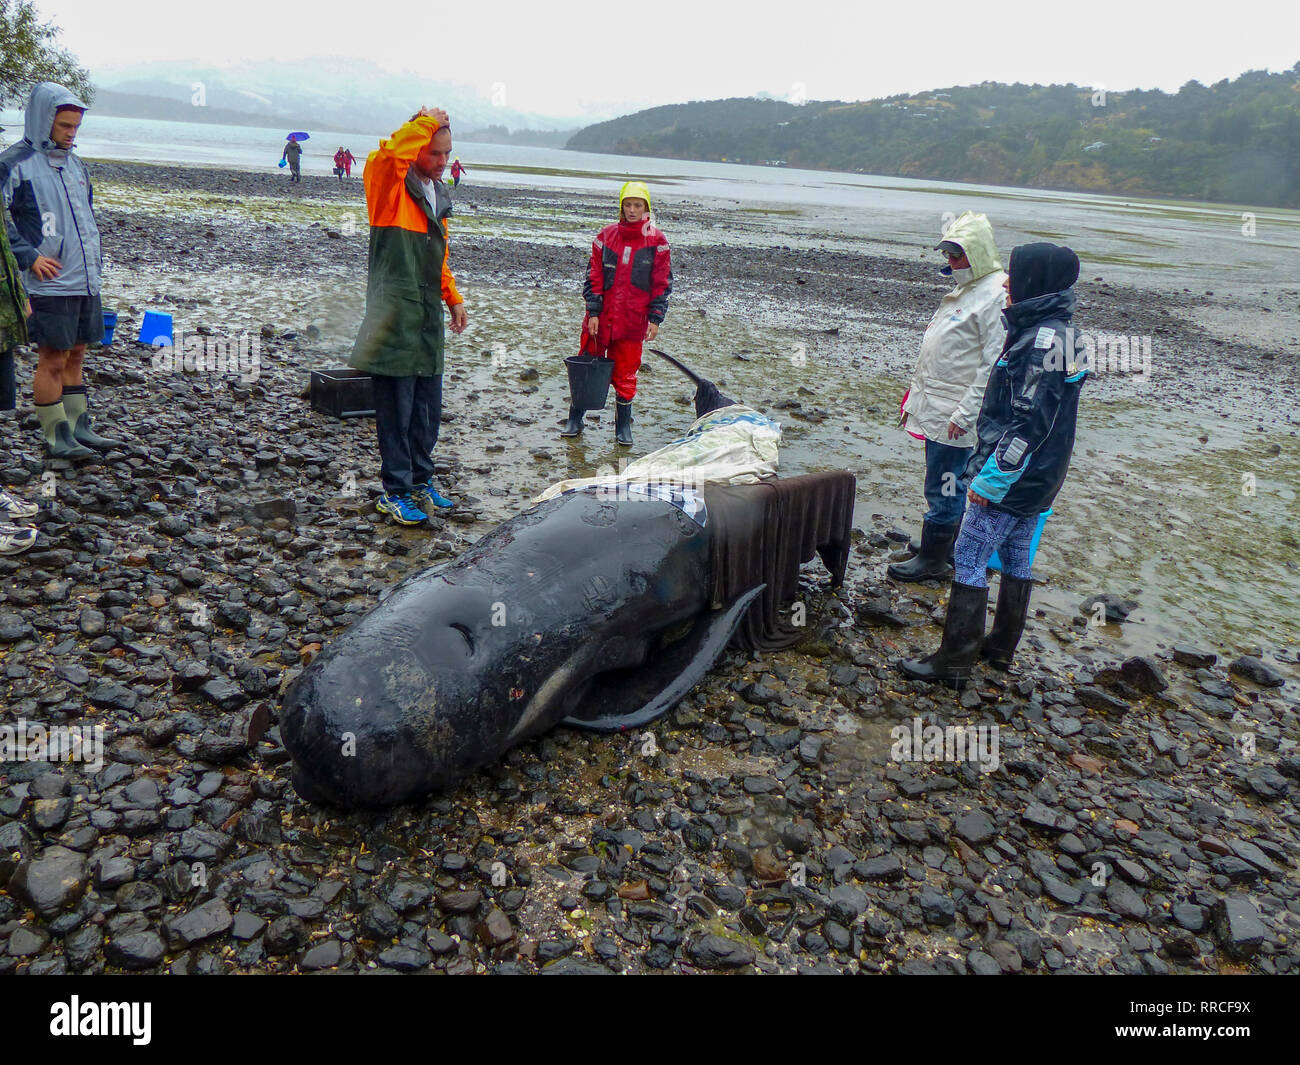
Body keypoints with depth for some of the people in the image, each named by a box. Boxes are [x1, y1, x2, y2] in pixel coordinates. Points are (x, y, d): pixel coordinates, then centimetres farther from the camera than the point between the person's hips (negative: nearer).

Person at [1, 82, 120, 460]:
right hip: (49, 284, -7)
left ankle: (79, 428, 21)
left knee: (75, 357, 13)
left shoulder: (74, 164, 16)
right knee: (52, 360, -2)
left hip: (85, 281, 7)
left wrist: (94, 255, 16)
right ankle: (56, 437, 6)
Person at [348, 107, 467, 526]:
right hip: (395, 314, -7)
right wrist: (426, 122, -16)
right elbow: (389, 154, -30)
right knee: (396, 408, -3)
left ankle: (420, 481, 26)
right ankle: (395, 492, 8)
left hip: (428, 318, 8)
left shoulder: (437, 193, 19)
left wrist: (453, 298, 25)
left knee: (428, 408, 12)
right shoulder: (389, 183, -5)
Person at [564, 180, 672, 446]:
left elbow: (662, 282, 1)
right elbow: (593, 276, 4)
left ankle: (623, 426, 19)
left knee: (626, 375, 5)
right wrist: (593, 312, -3)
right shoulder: (606, 236, 4)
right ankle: (574, 420, 21)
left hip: (632, 322, -1)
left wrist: (655, 318, -3)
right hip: (600, 319, 1)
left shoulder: (656, 240, 0)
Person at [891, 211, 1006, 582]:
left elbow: (994, 365, -20)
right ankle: (945, 547, 30)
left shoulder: (998, 296, -15)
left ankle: (932, 560, 8)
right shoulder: (963, 289, 16)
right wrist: (915, 398, 21)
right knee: (949, 485, 18)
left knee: (943, 487, -2)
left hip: (955, 417, -9)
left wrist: (965, 413, -21)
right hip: (936, 408, 9)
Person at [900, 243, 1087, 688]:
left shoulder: (1042, 339, -21)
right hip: (1036, 480, 10)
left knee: (970, 560, -5)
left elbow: (1028, 422, -25)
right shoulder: (1061, 333, 11)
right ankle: (1001, 647, 30)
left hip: (1010, 480, -10)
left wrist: (990, 480, -21)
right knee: (1016, 558, 17)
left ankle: (954, 661, 1)